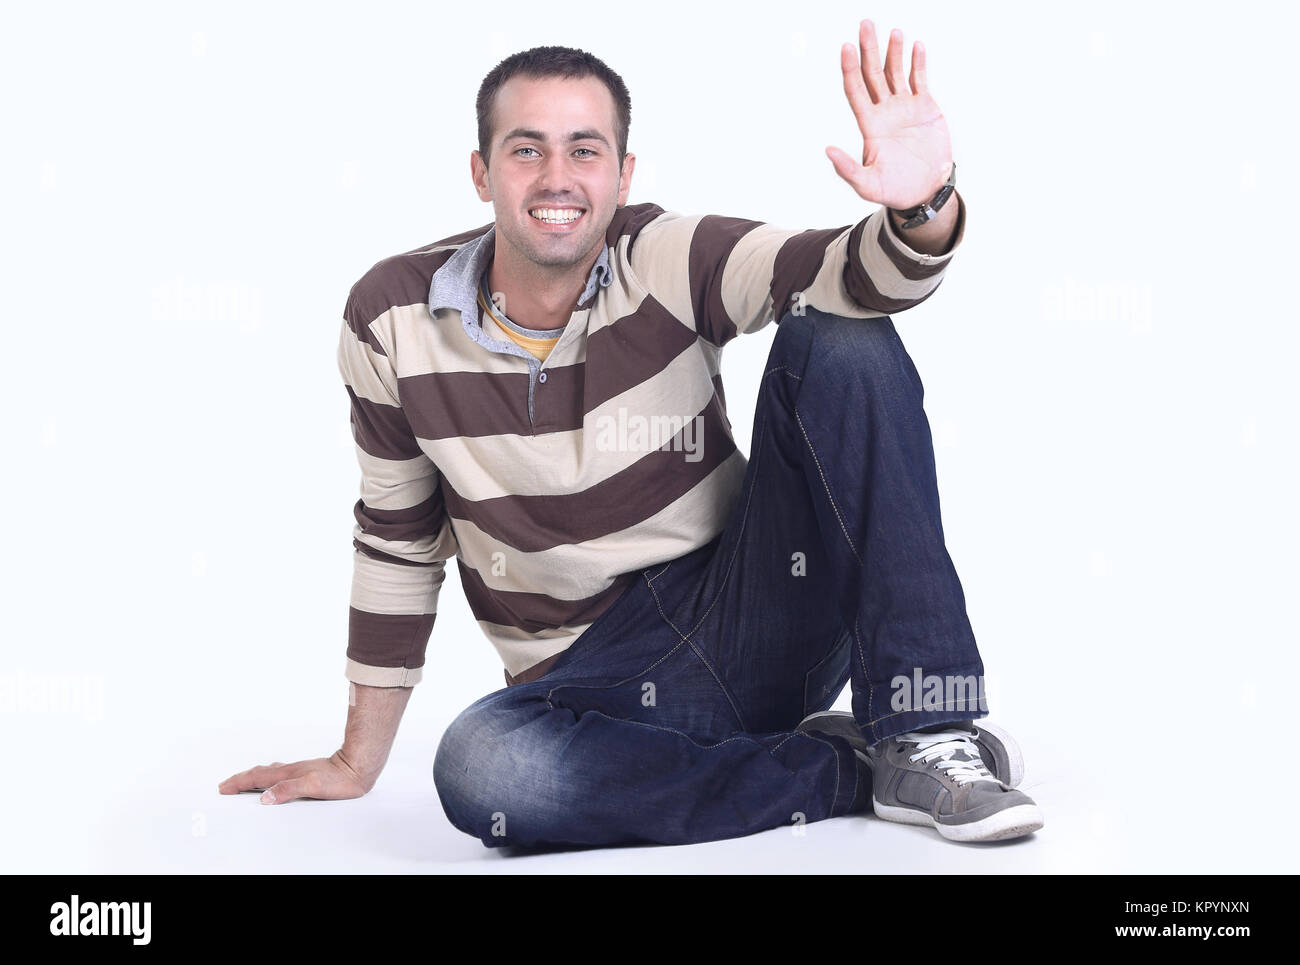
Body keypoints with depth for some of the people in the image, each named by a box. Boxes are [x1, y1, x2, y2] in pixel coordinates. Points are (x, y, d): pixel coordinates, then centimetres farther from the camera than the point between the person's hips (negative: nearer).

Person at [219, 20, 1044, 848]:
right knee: (480, 773, -36)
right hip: (592, 681, 0)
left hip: (755, 617, 0)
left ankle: (925, 733, -20)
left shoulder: (671, 261, -6)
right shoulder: (392, 320, -3)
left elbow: (858, 274, -22)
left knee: (842, 340, -20)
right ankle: (846, 768, -15)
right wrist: (359, 761, 12)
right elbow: (398, 536, 8)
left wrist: (924, 210, -47)